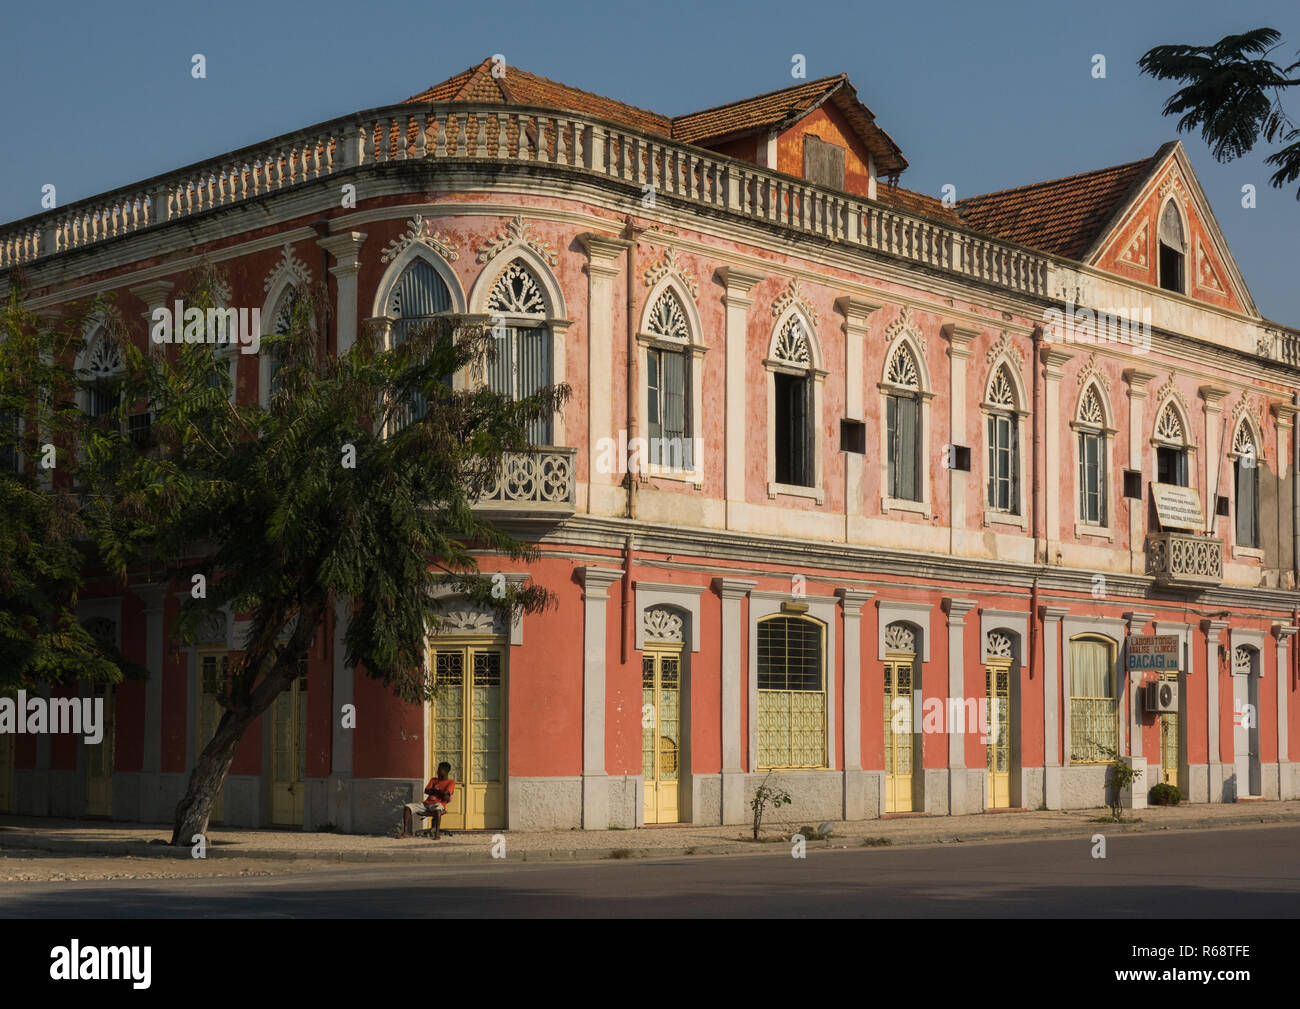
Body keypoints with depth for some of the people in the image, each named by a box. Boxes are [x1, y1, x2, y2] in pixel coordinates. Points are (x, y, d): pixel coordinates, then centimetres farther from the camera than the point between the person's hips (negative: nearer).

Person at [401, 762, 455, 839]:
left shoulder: (451, 782, 5)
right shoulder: (433, 780, 23)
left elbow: (445, 793, -12)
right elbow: (426, 791, 8)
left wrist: (433, 790, 4)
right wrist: (439, 792, -3)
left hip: (438, 804, -6)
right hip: (426, 803, 6)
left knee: (437, 808, -44)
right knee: (407, 807, -16)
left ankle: (437, 833, -45)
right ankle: (405, 832, -22)